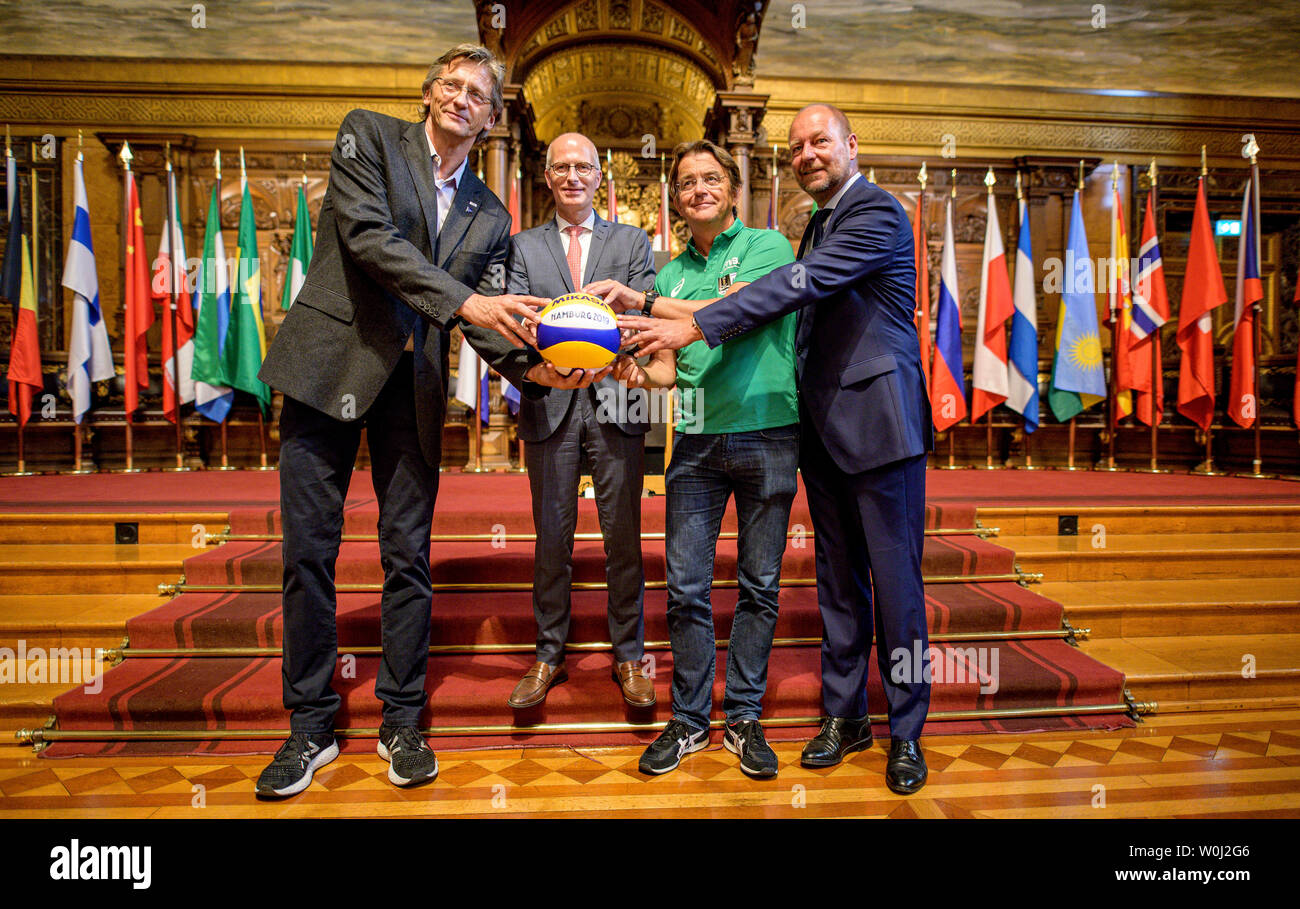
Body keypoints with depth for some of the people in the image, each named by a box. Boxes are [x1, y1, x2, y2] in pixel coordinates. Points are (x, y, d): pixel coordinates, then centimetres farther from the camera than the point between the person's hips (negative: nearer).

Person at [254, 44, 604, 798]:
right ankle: (311, 727, 18)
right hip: (332, 362, -2)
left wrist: (531, 368, -15)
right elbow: (368, 236, -12)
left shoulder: (490, 215, 13)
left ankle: (402, 722, 19)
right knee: (309, 550, 2)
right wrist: (465, 300, -23)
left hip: (413, 384, 3)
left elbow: (485, 318, 5)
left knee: (409, 554, 4)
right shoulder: (369, 136, 5)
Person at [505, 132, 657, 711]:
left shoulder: (633, 242, 14)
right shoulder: (523, 246, 15)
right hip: (549, 406, 1)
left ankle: (629, 657, 18)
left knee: (624, 538, 3)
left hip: (615, 403, 0)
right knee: (551, 539, 6)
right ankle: (549, 657, 21)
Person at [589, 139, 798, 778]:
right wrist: (637, 372, -7)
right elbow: (671, 368, 15)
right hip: (696, 439, 3)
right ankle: (689, 719, 18)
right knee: (686, 586, 2)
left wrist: (643, 301, -17)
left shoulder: (767, 245, 4)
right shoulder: (670, 274, 16)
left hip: (768, 432, -3)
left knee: (759, 585, 5)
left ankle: (743, 717, 20)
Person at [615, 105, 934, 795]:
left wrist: (695, 327, -25)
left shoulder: (878, 214, -8)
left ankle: (906, 733, 15)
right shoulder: (817, 225, 20)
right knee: (838, 579, 12)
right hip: (823, 427, 8)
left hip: (879, 422, -8)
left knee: (895, 581, 0)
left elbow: (800, 284, -21)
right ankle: (844, 716, 24)